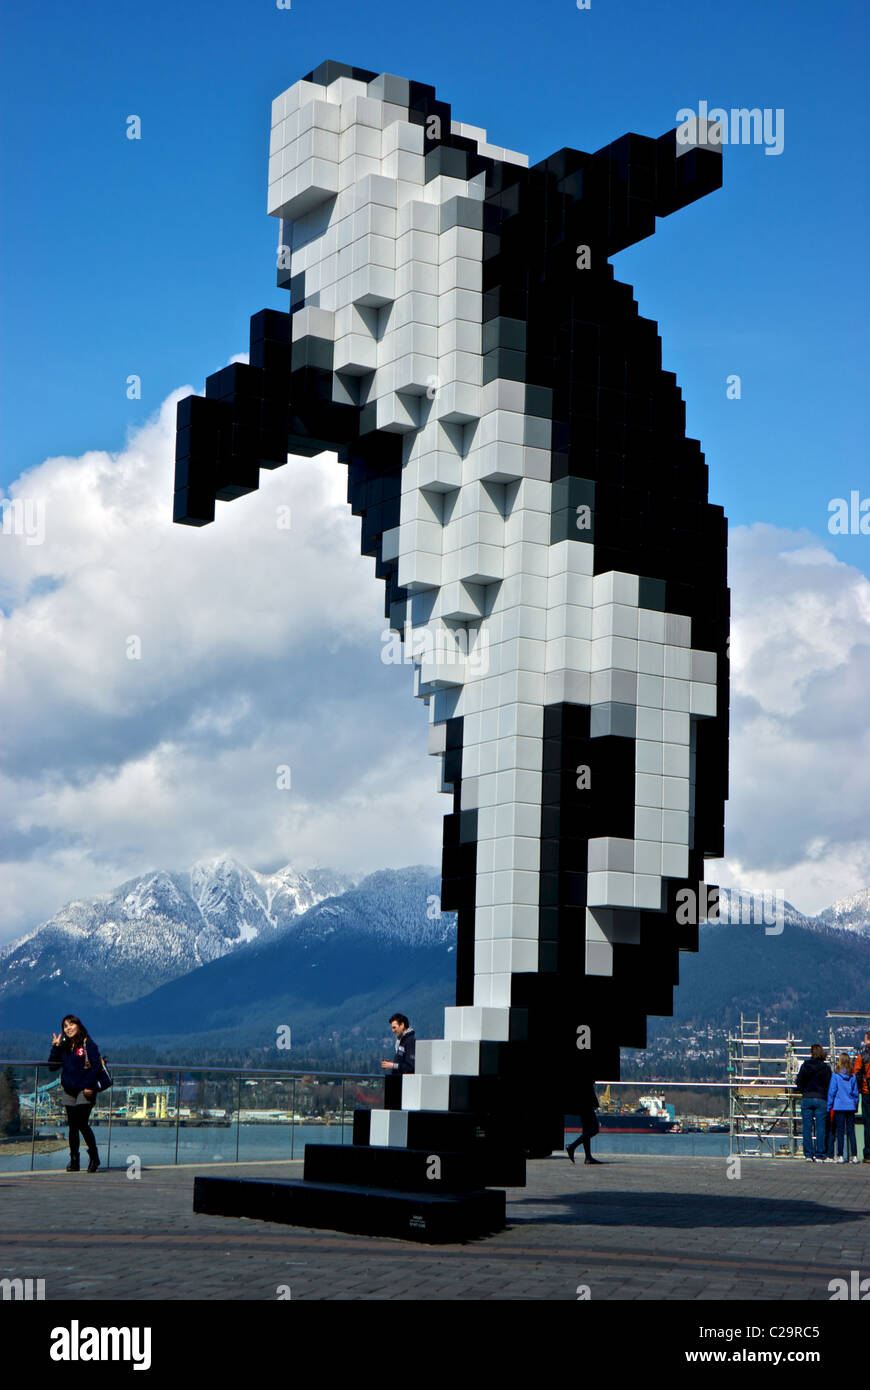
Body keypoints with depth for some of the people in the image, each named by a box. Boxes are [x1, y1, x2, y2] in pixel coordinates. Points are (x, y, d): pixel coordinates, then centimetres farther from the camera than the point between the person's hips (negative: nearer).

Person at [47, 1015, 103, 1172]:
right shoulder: (64, 1046, 13)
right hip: (68, 1091, 5)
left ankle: (94, 1157, 2)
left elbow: (96, 1065, -9)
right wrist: (55, 1048, -1)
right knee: (72, 1126, 6)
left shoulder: (88, 1044, -3)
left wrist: (89, 1086, -16)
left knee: (82, 1124, -12)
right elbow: (52, 1066, 10)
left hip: (84, 1090, -5)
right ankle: (74, 1161, 13)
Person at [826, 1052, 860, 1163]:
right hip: (851, 1106, 3)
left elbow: (831, 1092, -5)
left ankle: (840, 1156, 2)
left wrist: (829, 1107, 1)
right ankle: (854, 1156, 3)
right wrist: (855, 1106, 17)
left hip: (839, 1106, -3)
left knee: (840, 1132, 2)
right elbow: (856, 1092, 8)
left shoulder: (835, 1075, -7)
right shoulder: (852, 1076, 3)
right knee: (851, 1131, 6)